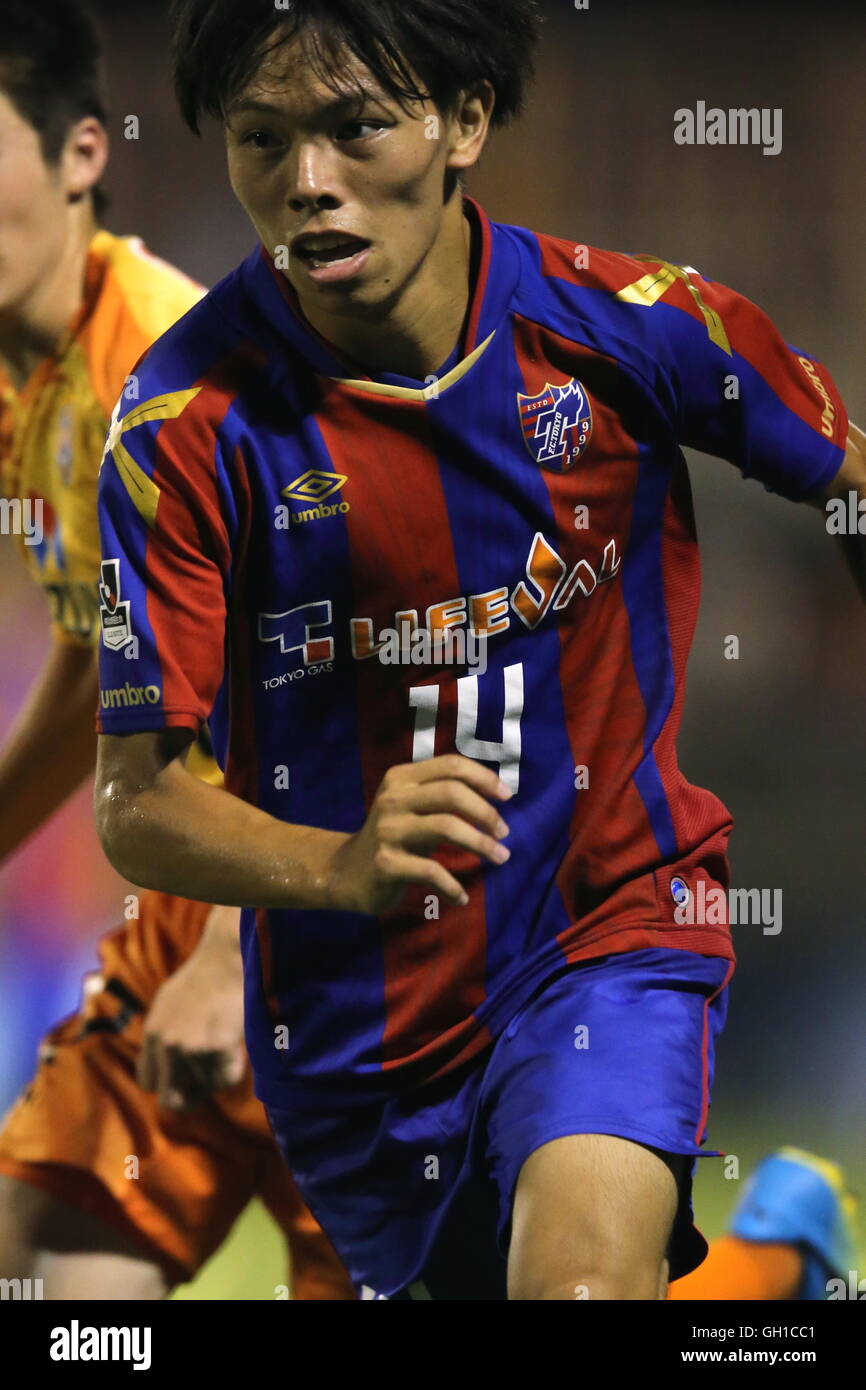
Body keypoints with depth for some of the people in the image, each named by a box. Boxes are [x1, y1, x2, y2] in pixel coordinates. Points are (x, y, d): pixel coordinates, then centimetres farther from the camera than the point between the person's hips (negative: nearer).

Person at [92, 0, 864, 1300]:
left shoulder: (630, 324, -12)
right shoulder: (191, 422, -15)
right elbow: (137, 806, -16)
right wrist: (341, 866, -34)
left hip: (616, 914, -1)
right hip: (356, 1005, 2)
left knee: (584, 1273, -29)